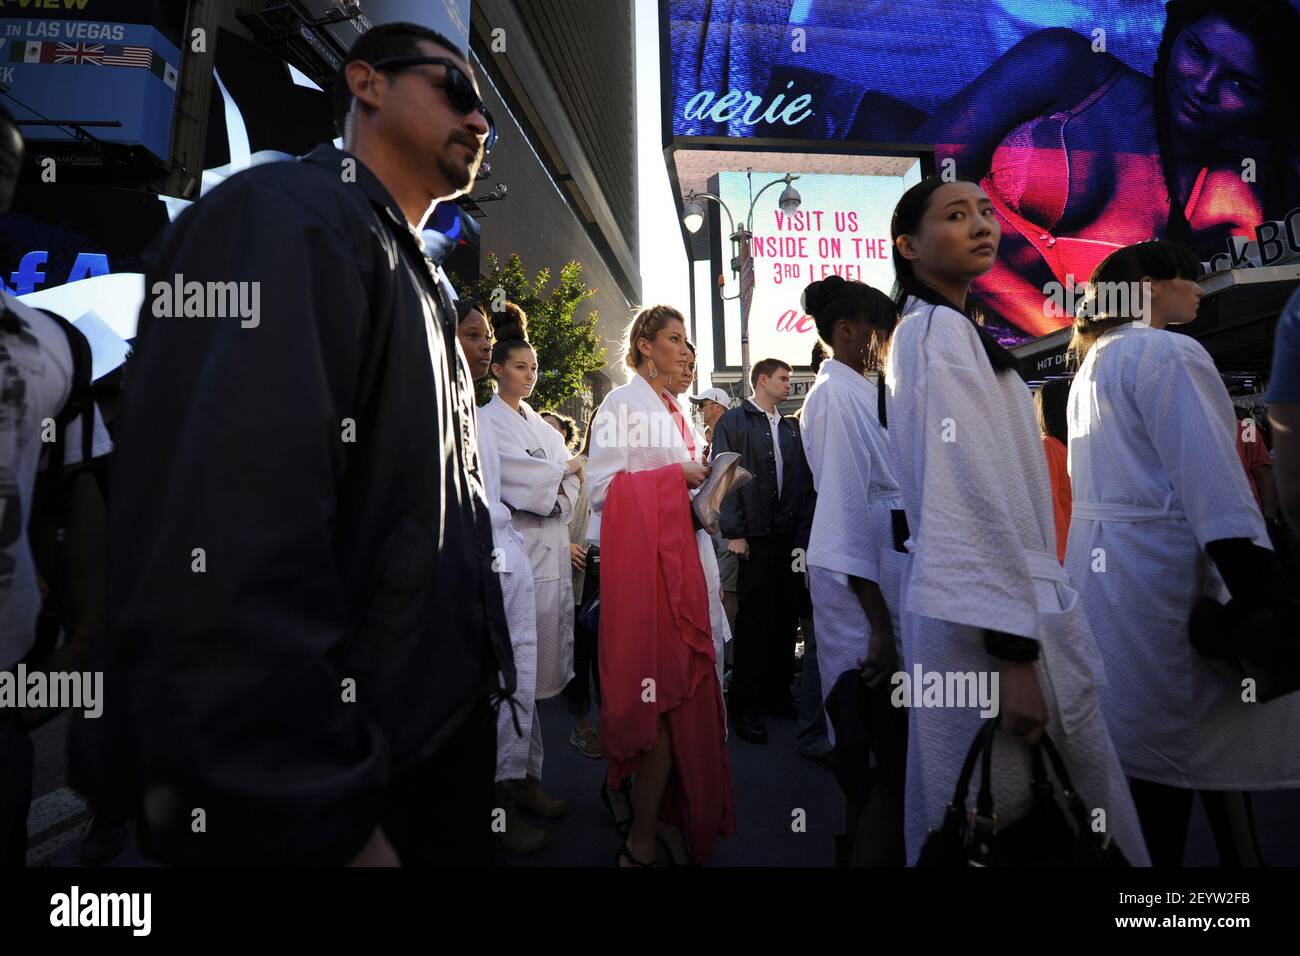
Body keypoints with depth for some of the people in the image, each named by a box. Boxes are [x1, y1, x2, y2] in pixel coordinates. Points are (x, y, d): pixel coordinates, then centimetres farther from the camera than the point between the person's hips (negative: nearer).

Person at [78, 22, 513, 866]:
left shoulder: (422, 287, 15)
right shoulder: (283, 216, -13)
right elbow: (228, 553, -26)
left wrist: (484, 673, 15)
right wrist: (323, 827, -24)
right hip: (337, 776, -9)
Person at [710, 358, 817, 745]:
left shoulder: (791, 427, 18)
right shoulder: (733, 422, 0)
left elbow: (804, 478, 15)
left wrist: (805, 525, 3)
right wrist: (733, 533, -13)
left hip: (791, 537, 6)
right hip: (755, 538, -5)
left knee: (787, 617, 10)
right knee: (754, 619, 0)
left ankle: (777, 691, 25)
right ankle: (744, 703, 12)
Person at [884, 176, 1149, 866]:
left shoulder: (926, 331, 18)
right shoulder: (945, 330, -11)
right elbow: (970, 498, -20)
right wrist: (1014, 648, -20)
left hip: (978, 608, 9)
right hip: (988, 617, -9)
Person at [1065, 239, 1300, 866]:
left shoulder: (1093, 365, 19)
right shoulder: (1169, 353, -10)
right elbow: (1214, 486, -19)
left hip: (1103, 563, 9)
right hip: (1158, 571, -9)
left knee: (1141, 746, 17)